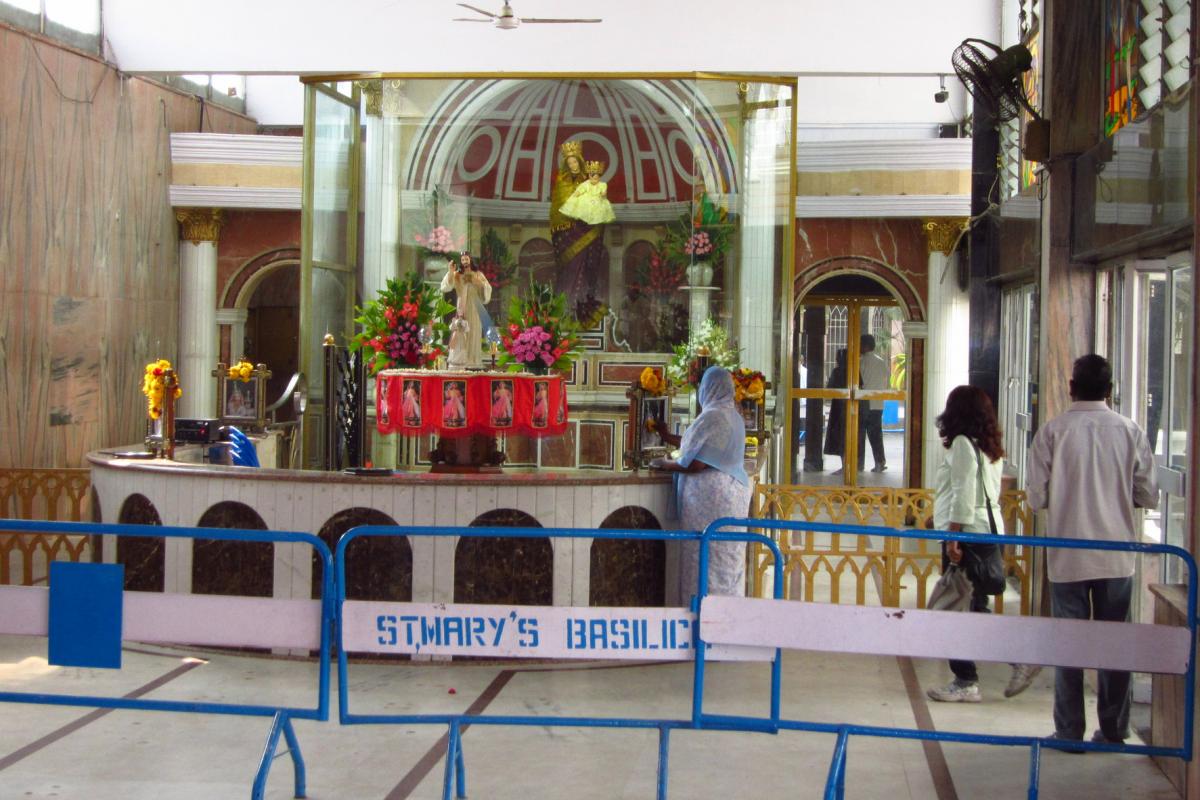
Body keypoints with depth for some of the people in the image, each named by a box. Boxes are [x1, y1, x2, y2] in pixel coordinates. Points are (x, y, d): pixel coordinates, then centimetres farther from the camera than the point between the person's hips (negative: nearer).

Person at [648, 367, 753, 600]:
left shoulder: (710, 418, -16)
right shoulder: (733, 416, 13)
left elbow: (694, 463, -19)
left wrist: (665, 465, -3)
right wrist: (666, 436, 30)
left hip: (710, 497, -9)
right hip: (735, 491, 9)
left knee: (706, 557, -5)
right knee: (729, 557, 12)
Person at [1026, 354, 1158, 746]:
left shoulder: (1053, 431, -8)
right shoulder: (1130, 432, -3)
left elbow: (1036, 497, -6)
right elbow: (1149, 497, 1)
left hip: (1068, 555, -1)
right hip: (1117, 556, 1)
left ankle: (1069, 732, 9)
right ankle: (1113, 731, 16)